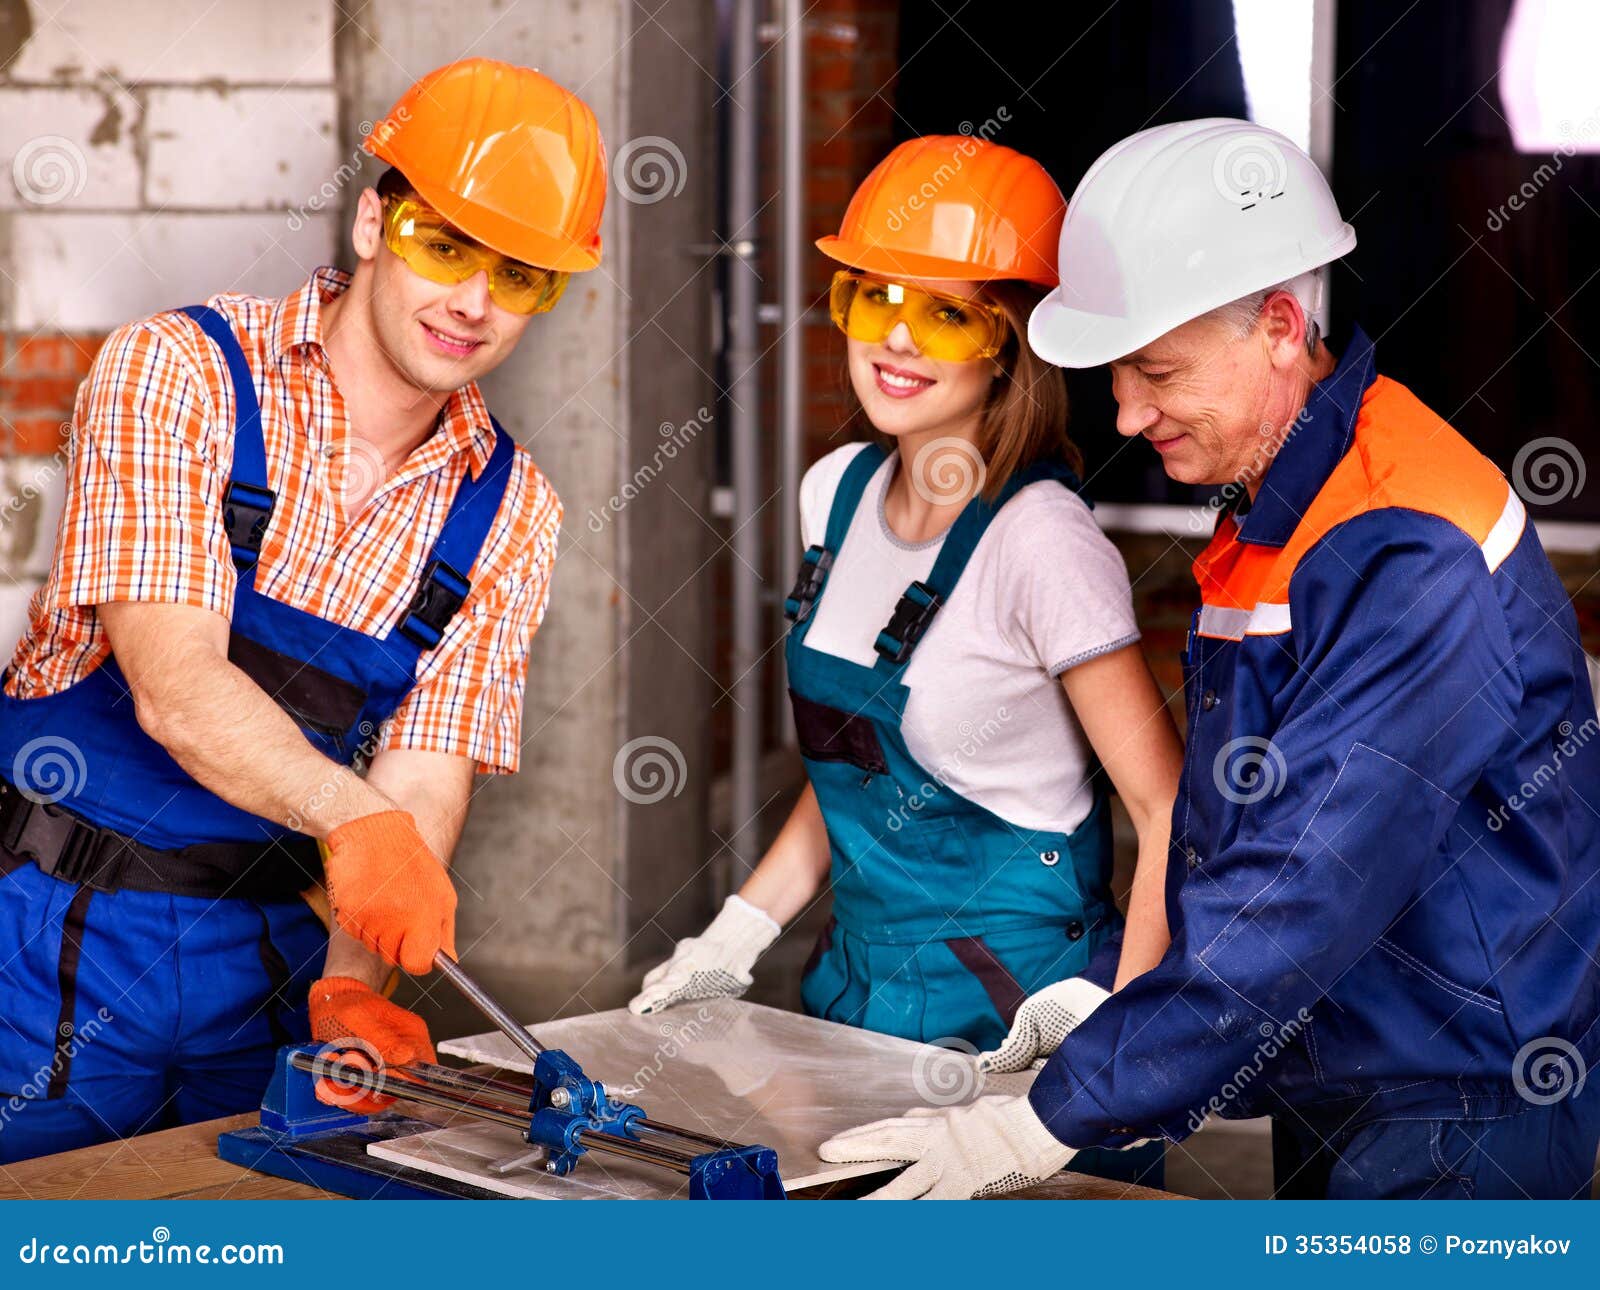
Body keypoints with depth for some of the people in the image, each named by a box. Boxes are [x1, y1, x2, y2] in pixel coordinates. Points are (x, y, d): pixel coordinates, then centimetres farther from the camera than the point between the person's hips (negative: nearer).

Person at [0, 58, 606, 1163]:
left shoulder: (509, 511, 1)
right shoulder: (177, 371, -11)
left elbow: (427, 777, -6)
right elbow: (174, 686, -22)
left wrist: (352, 983, -22)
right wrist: (351, 812, -39)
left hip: (270, 963, 4)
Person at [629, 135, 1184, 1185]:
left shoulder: (1040, 541, -17)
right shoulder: (837, 494, 5)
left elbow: (1173, 811, -16)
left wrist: (1106, 1018, -25)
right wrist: (744, 930, 9)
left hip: (1015, 1015, -7)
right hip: (854, 984, 7)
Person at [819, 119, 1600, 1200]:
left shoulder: (1410, 555, -24)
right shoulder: (1276, 507, 8)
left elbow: (1306, 889, -29)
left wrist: (1055, 1118, -27)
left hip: (1460, 1116, -9)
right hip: (1335, 1089, 9)